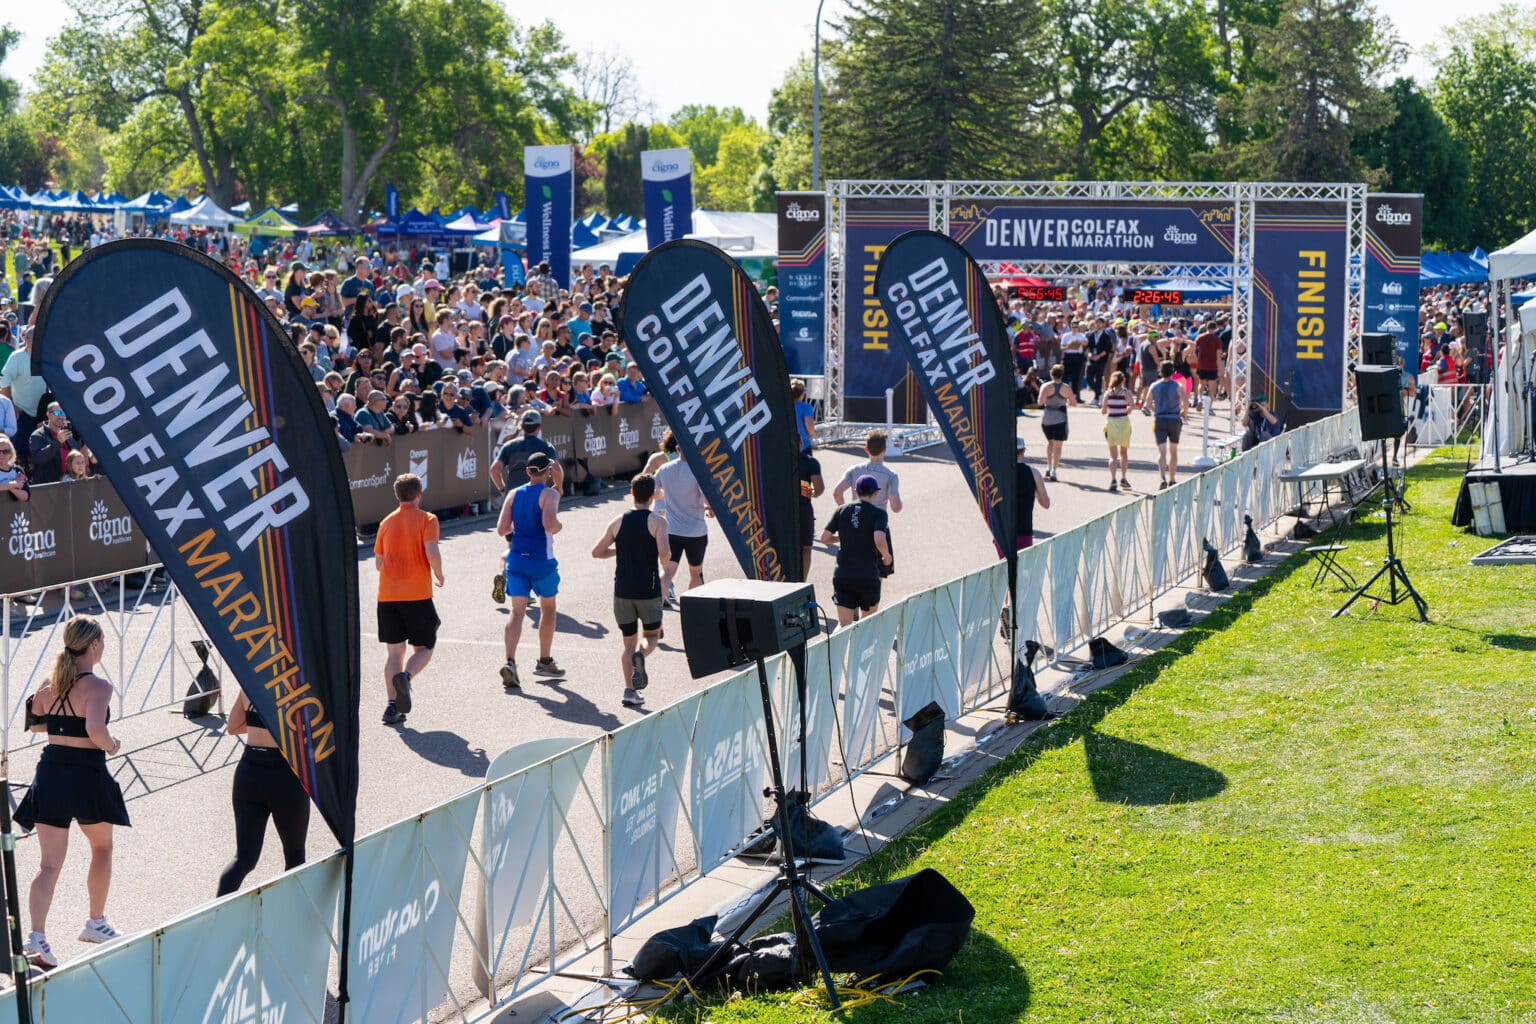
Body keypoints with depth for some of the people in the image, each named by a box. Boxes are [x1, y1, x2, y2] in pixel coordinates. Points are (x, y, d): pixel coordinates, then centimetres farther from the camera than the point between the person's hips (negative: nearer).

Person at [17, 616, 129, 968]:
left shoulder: (50, 683, 5)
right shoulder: (97, 687, -14)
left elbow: (34, 723, 17)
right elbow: (95, 730, -29)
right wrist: (112, 745, -9)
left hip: (50, 772, 4)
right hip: (87, 775, -4)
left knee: (49, 863, 2)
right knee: (101, 847, 23)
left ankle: (36, 936, -14)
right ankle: (96, 922, 32)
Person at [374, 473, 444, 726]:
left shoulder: (387, 522, 13)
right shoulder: (427, 519, -1)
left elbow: (378, 563, 16)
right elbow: (432, 552, -16)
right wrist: (438, 575, 2)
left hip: (387, 596, 4)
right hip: (417, 595, -4)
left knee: (394, 650, 8)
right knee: (424, 648, 8)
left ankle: (392, 705, -2)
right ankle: (405, 677, -23)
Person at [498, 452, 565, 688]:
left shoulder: (513, 494, 6)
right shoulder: (549, 494, -8)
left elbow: (501, 530, 3)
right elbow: (549, 523, -25)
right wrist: (558, 527, -2)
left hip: (516, 558, 3)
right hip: (542, 560, -3)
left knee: (517, 611, -1)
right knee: (548, 607, 18)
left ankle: (510, 662, -21)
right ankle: (544, 661, 27)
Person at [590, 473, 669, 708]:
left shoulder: (618, 522, 5)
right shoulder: (657, 522, -5)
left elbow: (596, 552, 7)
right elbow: (664, 552, -20)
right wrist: (664, 562, 2)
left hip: (622, 591, 3)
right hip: (648, 590, -3)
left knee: (628, 642, 12)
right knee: (652, 635, 16)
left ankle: (629, 690, -4)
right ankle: (641, 655, -20)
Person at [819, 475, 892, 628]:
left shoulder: (842, 510, 5)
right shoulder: (878, 514, -6)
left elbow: (824, 538, 6)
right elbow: (879, 541, -22)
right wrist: (887, 556, -1)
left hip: (842, 575, 3)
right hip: (868, 576, -2)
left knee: (844, 624, -1)